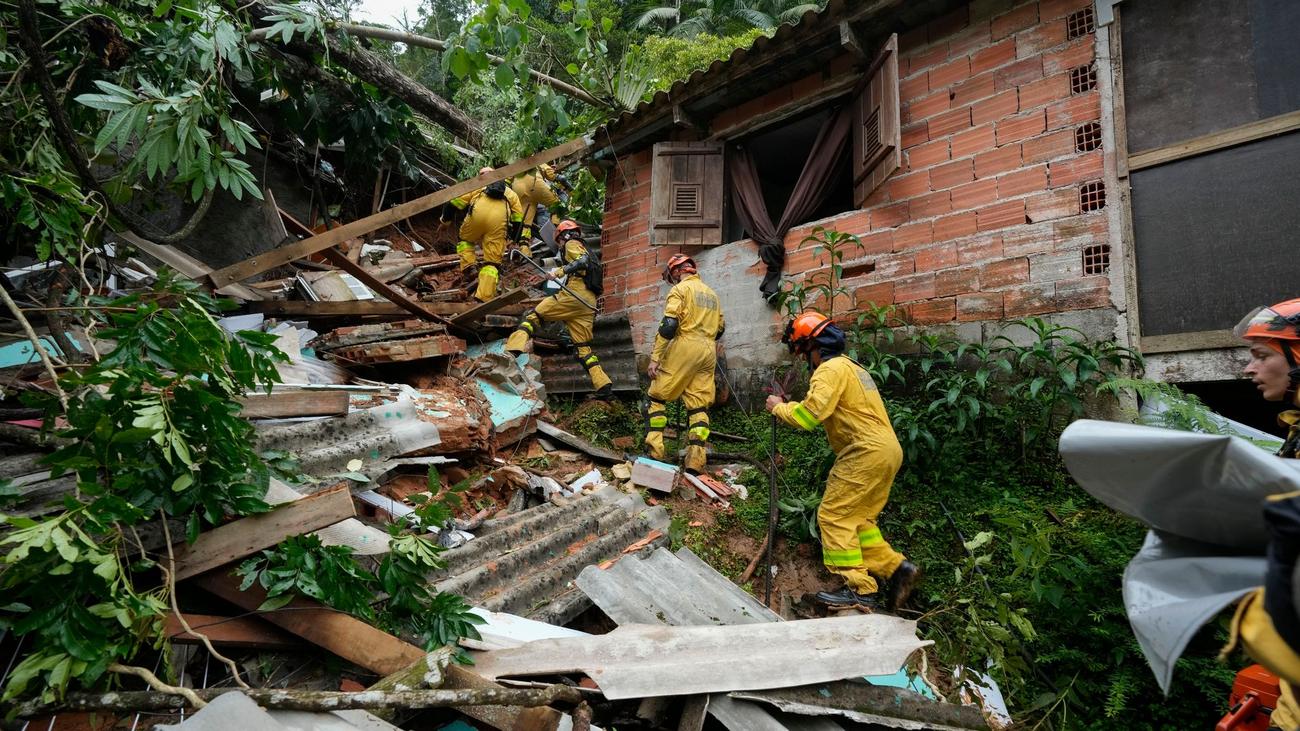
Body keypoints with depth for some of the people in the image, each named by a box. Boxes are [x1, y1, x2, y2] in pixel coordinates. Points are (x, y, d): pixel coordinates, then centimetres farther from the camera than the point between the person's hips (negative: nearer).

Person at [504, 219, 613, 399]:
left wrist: (560, 271, -19)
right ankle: (603, 385, 0)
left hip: (575, 295, -8)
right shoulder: (584, 250, 35)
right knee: (583, 346, 8)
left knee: (534, 314, -6)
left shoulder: (572, 244, 8)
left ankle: (514, 347, -26)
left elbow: (584, 261, -12)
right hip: (589, 302, 8)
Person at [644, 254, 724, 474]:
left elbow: (668, 325, -11)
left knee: (656, 396, 2)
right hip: (709, 353, 6)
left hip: (684, 348, -6)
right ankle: (696, 460, -3)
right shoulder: (712, 294, 22)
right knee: (699, 406, 5)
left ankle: (654, 452, -7)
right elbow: (720, 328, 23)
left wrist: (655, 358, -13)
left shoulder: (680, 289, 0)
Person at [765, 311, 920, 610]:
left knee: (833, 516, -7)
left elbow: (809, 415, -20)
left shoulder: (830, 369, -11)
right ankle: (897, 567, 10)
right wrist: (789, 405, 11)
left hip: (867, 453, -10)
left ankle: (859, 589, -8)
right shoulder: (849, 366, 23)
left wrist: (779, 407, -3)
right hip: (887, 450, 10)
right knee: (857, 519, 15)